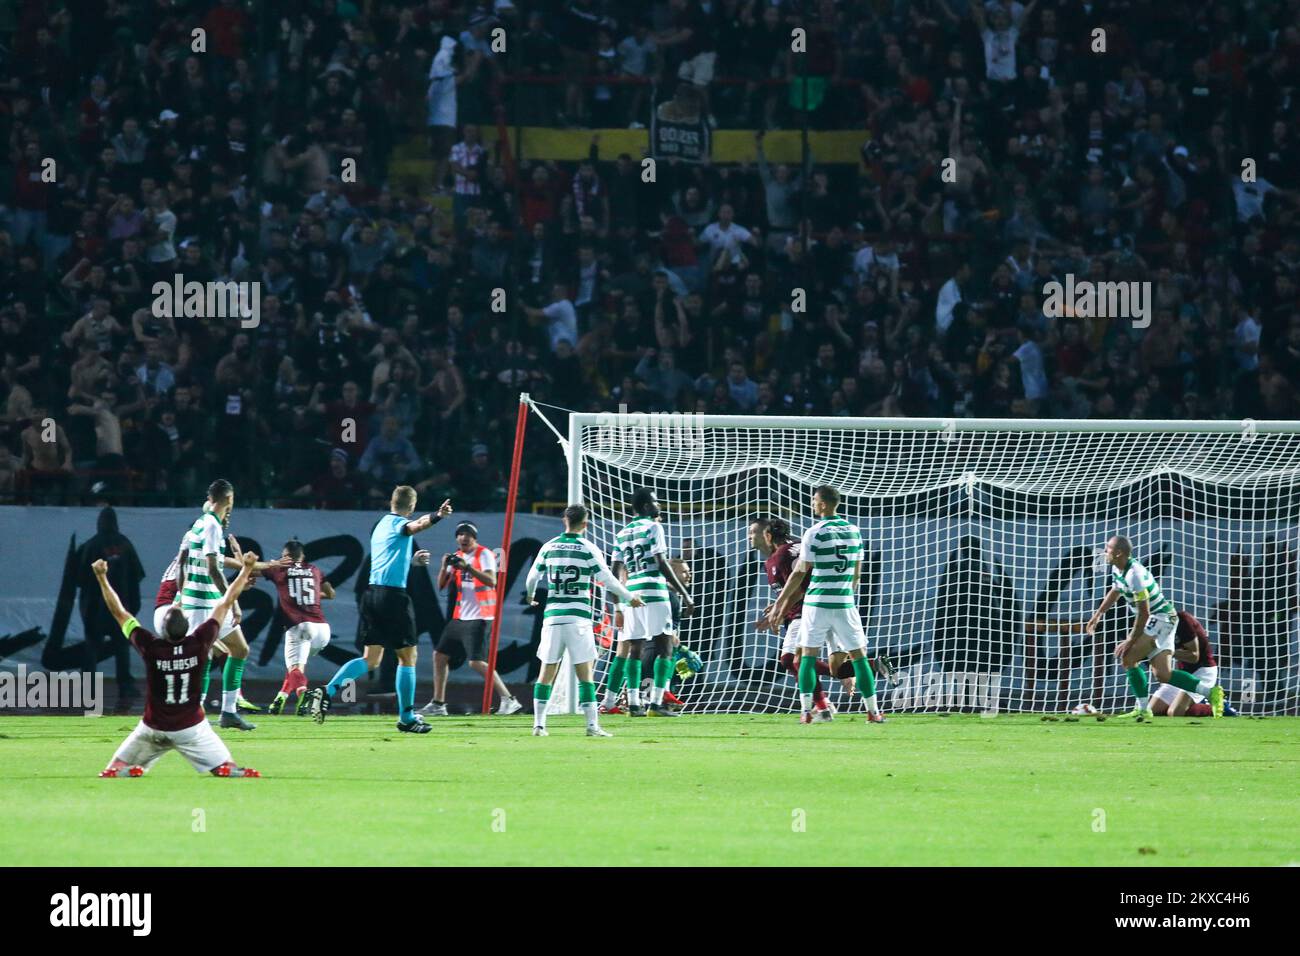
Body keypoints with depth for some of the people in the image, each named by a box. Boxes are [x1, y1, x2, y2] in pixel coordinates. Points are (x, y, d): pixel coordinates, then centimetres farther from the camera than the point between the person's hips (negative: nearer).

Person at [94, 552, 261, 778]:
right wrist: (246, 569, 2)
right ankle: (231, 771, -30)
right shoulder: (199, 643, -15)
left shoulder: (150, 647, -17)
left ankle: (126, 770, -21)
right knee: (225, 769, 4)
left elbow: (118, 612, -8)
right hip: (191, 726, 0)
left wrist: (101, 577, -2)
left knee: (114, 771, 12)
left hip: (154, 727, 0)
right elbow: (226, 603, -6)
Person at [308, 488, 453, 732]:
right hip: (393, 594, -8)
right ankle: (406, 718, 7)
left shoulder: (380, 526, 21)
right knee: (407, 656, 4)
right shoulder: (399, 523, -4)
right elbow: (415, 526, -29)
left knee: (371, 659, 7)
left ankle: (327, 692, -10)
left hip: (373, 593, 8)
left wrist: (412, 561, 46)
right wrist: (436, 517, -47)